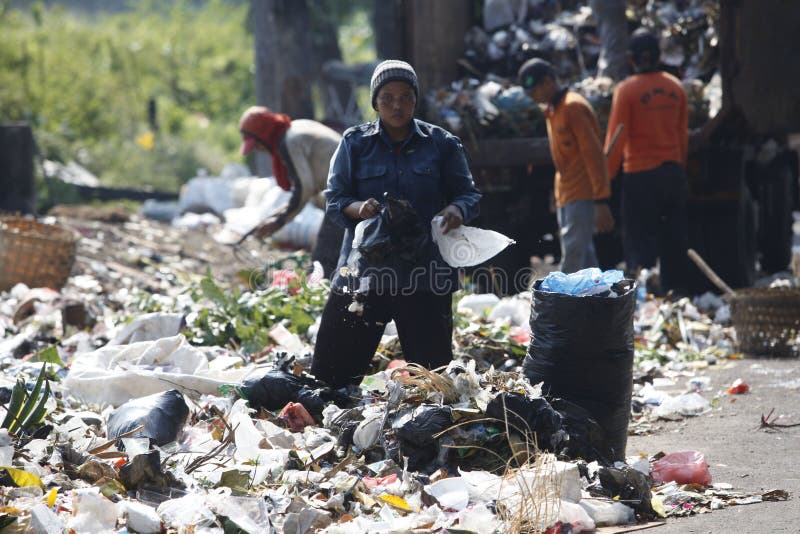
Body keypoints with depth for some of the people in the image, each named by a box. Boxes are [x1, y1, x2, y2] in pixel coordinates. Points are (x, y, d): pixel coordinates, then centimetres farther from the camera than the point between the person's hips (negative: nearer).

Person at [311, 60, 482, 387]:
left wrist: (456, 210, -17)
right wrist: (358, 208, -18)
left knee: (433, 369, 5)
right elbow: (334, 199, 5)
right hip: (364, 271, 0)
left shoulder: (442, 144, 6)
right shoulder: (355, 143, 7)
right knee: (331, 369, -1)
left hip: (426, 274, 0)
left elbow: (468, 194, 7)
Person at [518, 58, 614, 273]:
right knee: (584, 257, 10)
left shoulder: (573, 106, -12)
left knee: (572, 258, -14)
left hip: (583, 197, -10)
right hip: (565, 197, 10)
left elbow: (593, 154, -17)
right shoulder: (553, 110, 16)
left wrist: (601, 201, -21)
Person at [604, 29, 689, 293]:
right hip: (673, 171, 4)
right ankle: (677, 289, 15)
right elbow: (682, 134, 12)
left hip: (640, 174, -4)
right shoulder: (675, 87, 5)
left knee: (639, 241, -1)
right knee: (674, 240, 11)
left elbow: (616, 138, -9)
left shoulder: (626, 90, -9)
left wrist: (606, 177, -3)